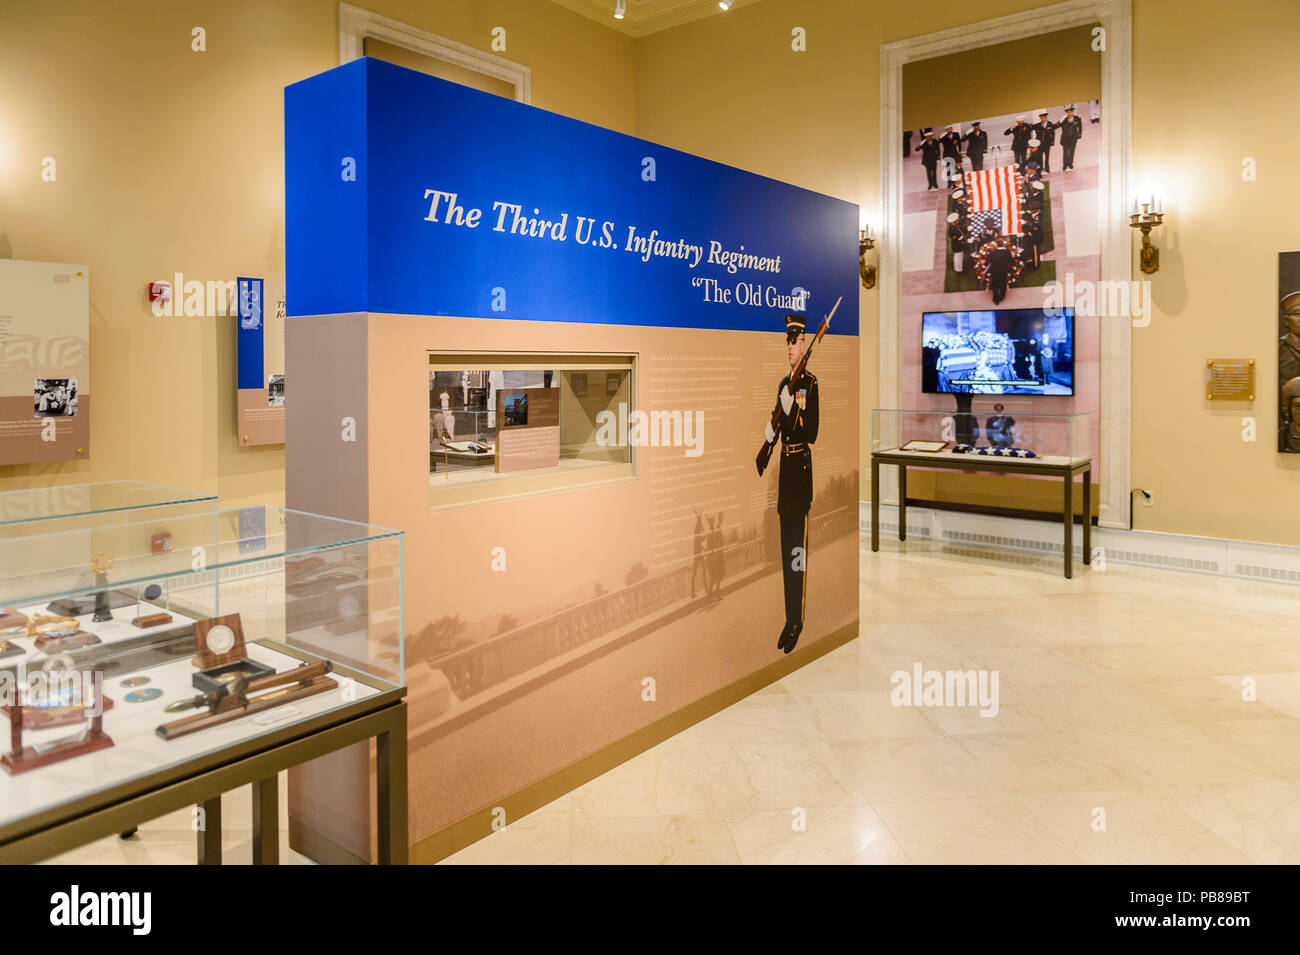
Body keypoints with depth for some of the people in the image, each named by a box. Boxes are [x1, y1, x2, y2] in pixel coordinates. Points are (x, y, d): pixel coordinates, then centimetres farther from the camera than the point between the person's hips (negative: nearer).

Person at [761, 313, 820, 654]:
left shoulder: (811, 384, -7)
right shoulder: (783, 384, 16)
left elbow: (812, 432, -15)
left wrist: (792, 408, -25)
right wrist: (770, 432, -1)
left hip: (802, 468, -8)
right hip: (784, 467, 8)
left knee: (799, 549, -6)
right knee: (785, 549, 10)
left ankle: (798, 620, 1)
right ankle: (788, 619, 17)